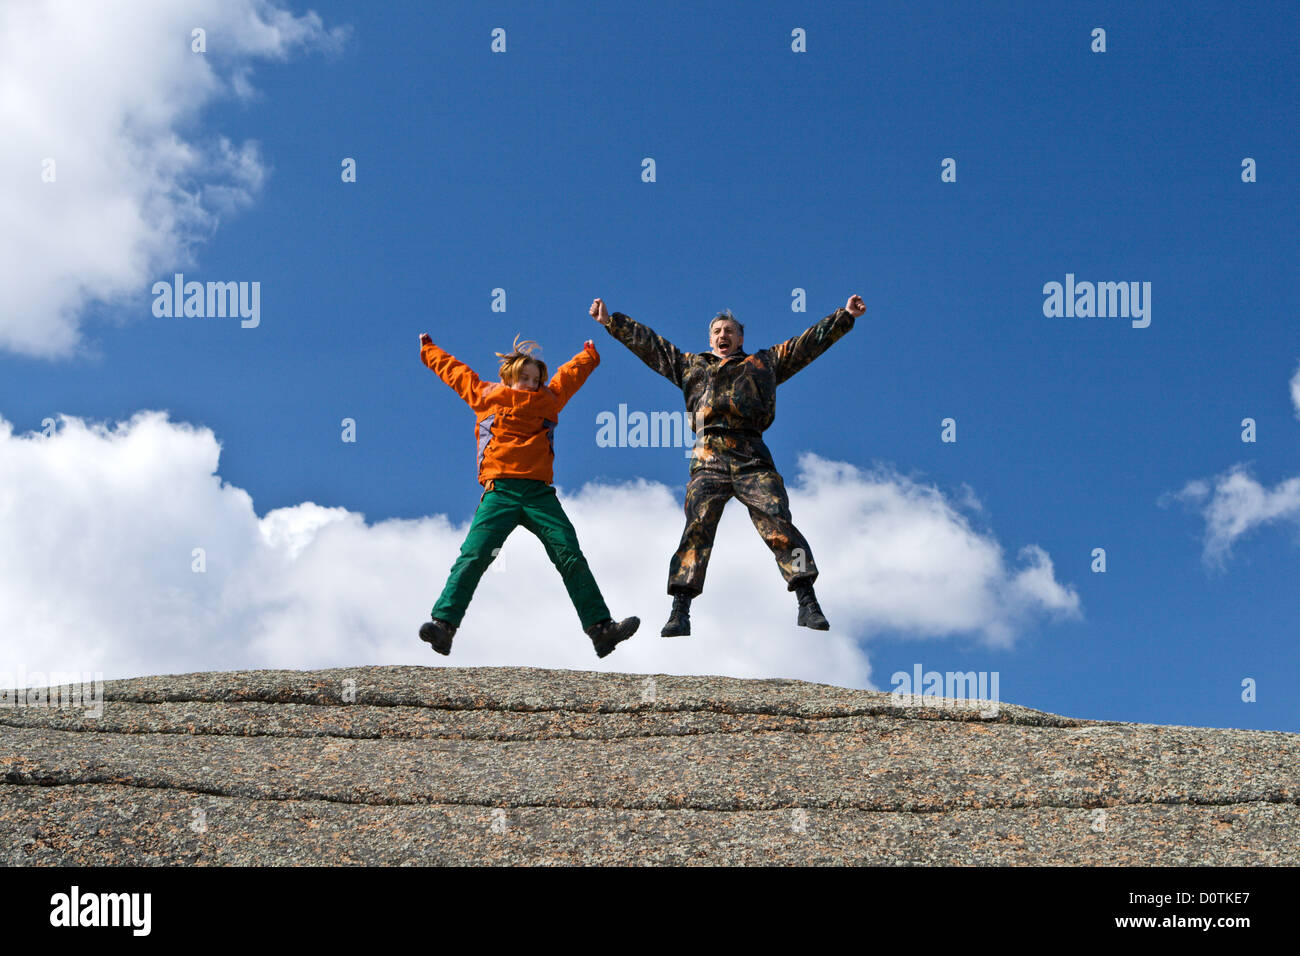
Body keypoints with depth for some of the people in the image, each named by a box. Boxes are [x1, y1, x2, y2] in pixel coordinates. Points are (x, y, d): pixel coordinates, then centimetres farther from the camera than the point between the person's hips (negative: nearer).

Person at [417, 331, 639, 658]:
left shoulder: (548, 400, 22)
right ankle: (444, 623, -21)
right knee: (474, 555, -17)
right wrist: (428, 349, 43)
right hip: (499, 492, -2)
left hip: (539, 493, 2)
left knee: (570, 555, -8)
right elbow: (453, 370, 31)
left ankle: (600, 627, -12)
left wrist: (590, 353, 53)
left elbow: (571, 373, 40)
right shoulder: (485, 396, 17)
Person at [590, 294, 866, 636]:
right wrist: (612, 322, 24)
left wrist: (843, 317, 19)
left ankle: (807, 602, -15)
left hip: (752, 457, -1)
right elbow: (647, 342, 28)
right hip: (708, 460, 1)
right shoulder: (689, 364, 28)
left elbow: (809, 341, 24)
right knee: (697, 528, -10)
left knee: (778, 523, -12)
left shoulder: (764, 363, 26)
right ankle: (680, 611, -13)